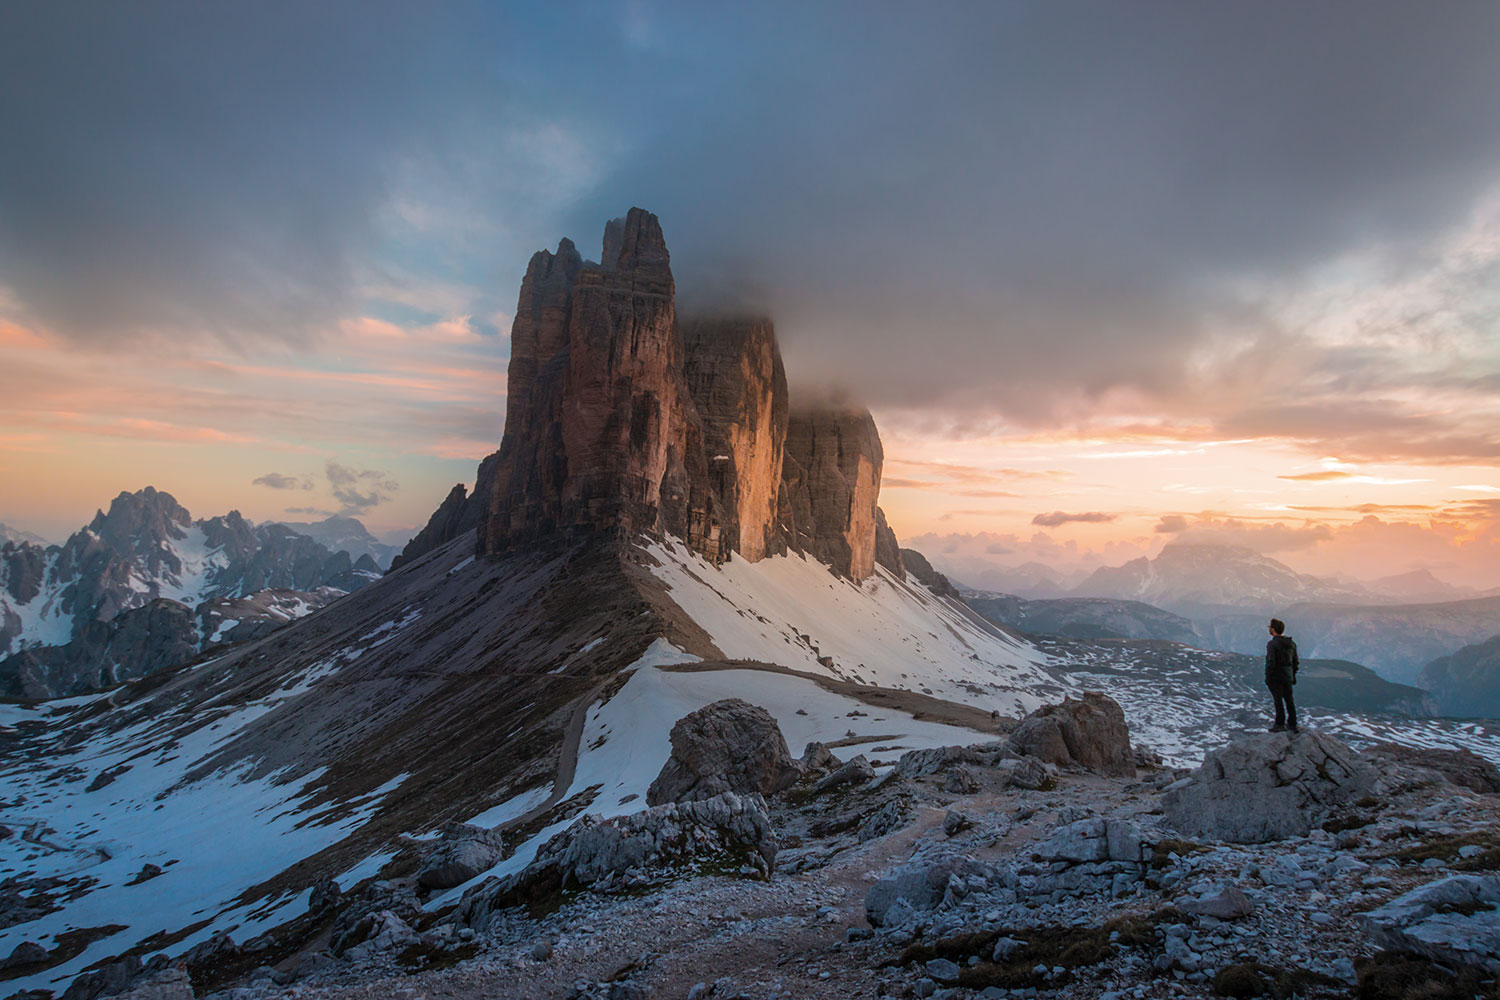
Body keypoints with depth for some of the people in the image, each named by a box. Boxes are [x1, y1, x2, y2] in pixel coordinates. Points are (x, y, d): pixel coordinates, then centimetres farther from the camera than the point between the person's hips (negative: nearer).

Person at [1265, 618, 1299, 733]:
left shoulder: (1272, 644, -18)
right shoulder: (1291, 643, 6)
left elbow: (1270, 662, -22)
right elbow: (1295, 662, 13)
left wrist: (1267, 677, -13)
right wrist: (1293, 675, 22)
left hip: (1276, 677, -7)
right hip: (1288, 676, 7)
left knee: (1278, 700, -1)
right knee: (1289, 700, 14)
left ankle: (1280, 724, 4)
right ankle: (1292, 724, 23)